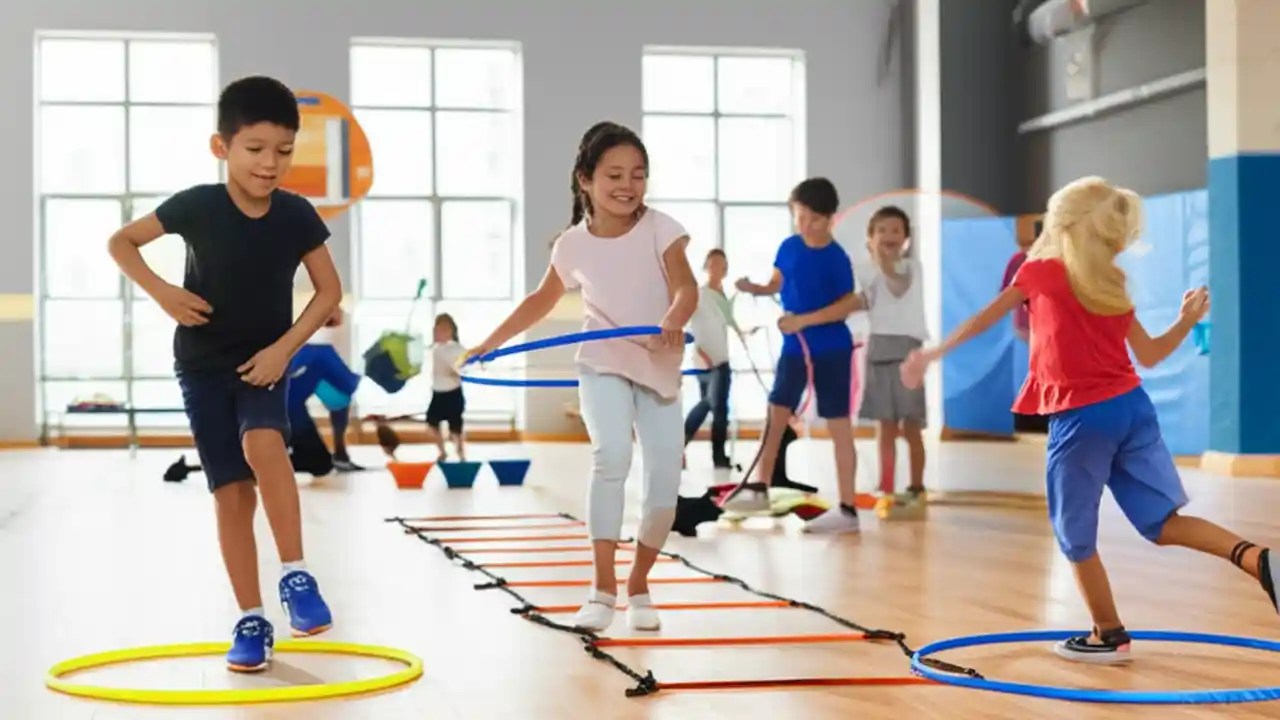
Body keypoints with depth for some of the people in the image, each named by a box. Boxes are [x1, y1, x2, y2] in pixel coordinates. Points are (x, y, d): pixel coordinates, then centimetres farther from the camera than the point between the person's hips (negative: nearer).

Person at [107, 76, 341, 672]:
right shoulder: (196, 206, -14)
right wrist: (162, 292, -17)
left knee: (263, 443, -31)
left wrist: (283, 348, -11)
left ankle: (295, 574, -19)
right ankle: (251, 621, 8)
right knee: (231, 493, -2)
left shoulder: (297, 215, -11)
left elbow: (329, 290, -1)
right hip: (203, 366, 0)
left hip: (264, 362, 0)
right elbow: (121, 242, -2)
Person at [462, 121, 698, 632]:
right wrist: (491, 342, 14)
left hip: (659, 368, 1)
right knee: (611, 458, -26)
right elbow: (542, 301, 15)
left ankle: (638, 586, 22)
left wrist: (673, 322, -44)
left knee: (665, 484, -3)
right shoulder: (573, 245, -3)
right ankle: (603, 588, -19)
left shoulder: (659, 228, -9)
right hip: (604, 364, -1)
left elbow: (686, 287, -22)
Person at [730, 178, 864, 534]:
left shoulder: (836, 258, -15)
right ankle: (759, 488, 26)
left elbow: (849, 304, -18)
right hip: (794, 347, 6)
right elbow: (778, 282, 13)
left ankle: (847, 509, 2)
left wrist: (802, 320, -23)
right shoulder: (788, 247, 1)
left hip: (831, 350, -6)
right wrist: (754, 288, -8)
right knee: (775, 413, 11)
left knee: (839, 426, -2)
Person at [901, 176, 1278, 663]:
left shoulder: (1041, 271, -2)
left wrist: (933, 354, 12)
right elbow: (1150, 356, 15)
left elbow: (984, 321, 3)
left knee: (1076, 535, 11)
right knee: (1164, 522, 12)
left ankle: (1109, 636, 21)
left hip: (1081, 420, -6)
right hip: (1131, 407, 6)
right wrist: (1188, 320, 31)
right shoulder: (1112, 287, 11)